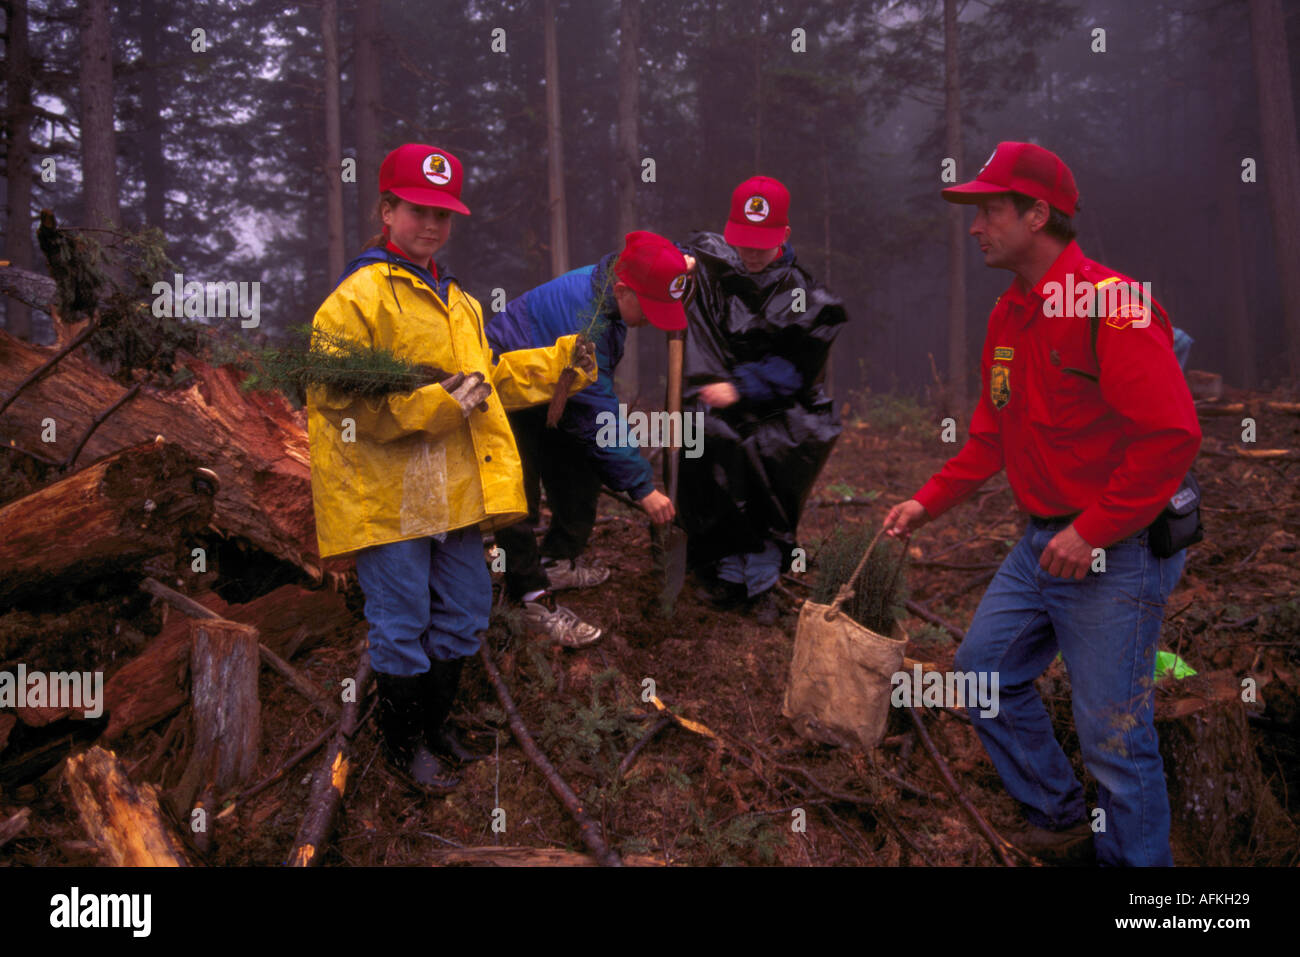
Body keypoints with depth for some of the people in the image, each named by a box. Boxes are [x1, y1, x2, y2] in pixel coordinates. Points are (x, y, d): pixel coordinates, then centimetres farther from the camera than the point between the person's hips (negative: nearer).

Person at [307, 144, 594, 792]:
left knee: (462, 614, 16)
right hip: (386, 496, -8)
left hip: (454, 490, 8)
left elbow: (484, 379, 25)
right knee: (402, 623, 2)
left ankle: (433, 726, 34)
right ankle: (402, 744, 20)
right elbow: (341, 399, -18)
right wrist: (435, 403, -24)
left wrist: (552, 366, 14)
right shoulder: (357, 297, -11)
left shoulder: (454, 300, 17)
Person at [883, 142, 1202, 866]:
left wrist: (1093, 533, -21)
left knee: (1114, 731, -3)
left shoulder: (1112, 306, -18)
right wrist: (928, 503, 11)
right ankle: (1063, 822, 32)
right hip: (1043, 543, 9)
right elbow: (991, 434, 19)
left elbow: (1173, 434, -23)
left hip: (1117, 553, -9)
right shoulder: (1009, 315, 10)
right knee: (984, 671, 15)